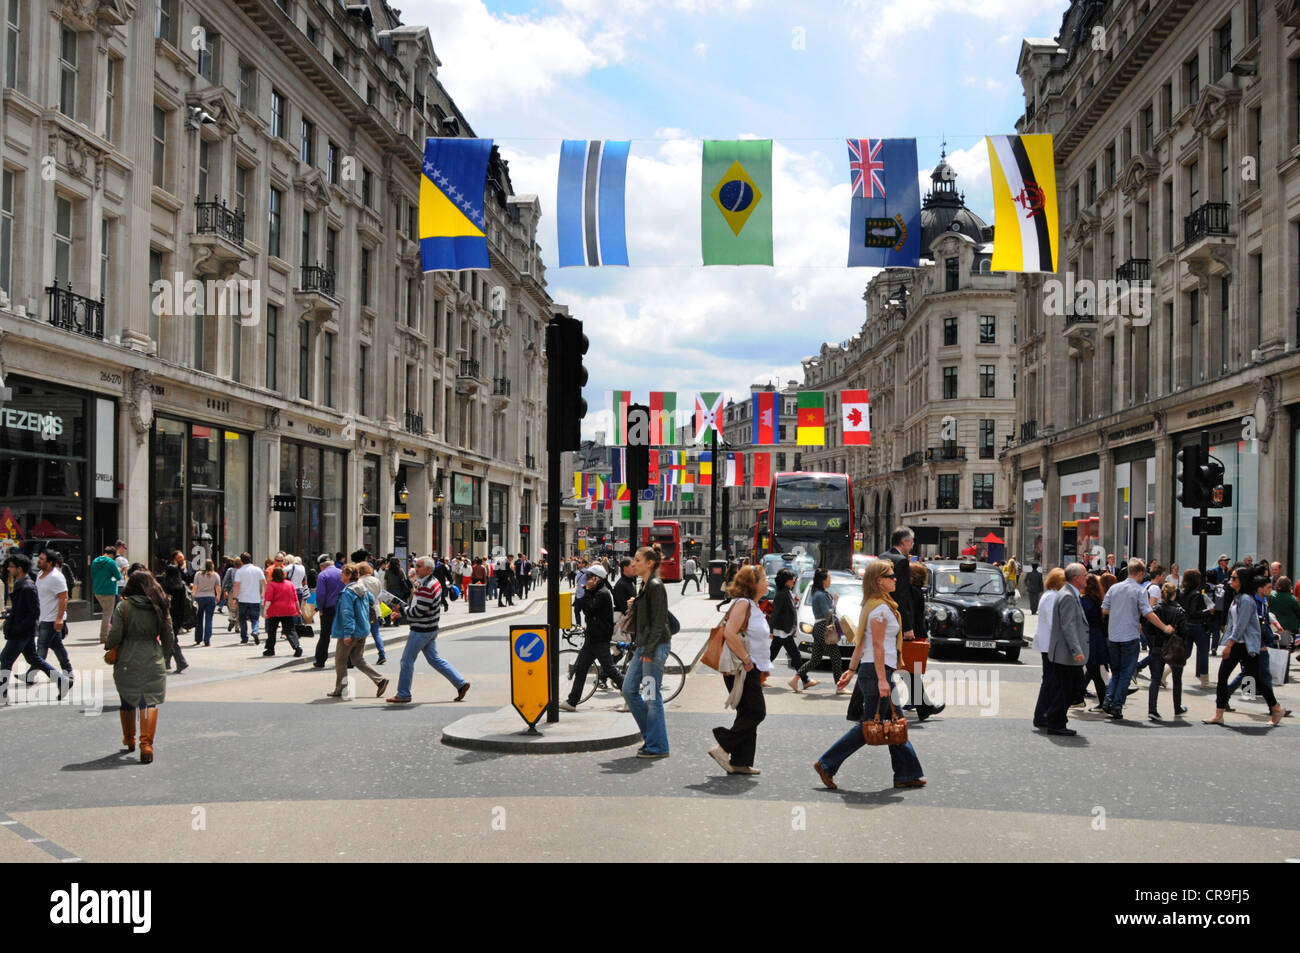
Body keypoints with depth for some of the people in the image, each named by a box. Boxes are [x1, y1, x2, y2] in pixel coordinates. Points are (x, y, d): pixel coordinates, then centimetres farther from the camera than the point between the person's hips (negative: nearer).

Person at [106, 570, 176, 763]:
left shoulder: (124, 606, -6)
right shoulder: (160, 607, 1)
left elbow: (115, 636, -8)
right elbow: (168, 637, 7)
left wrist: (109, 646, 13)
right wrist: (166, 656, 23)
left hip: (127, 663, 0)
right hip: (153, 663, 0)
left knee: (127, 702, 17)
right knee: (150, 702, 0)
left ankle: (129, 740, 34)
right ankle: (146, 744, -15)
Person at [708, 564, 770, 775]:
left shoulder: (753, 605, 17)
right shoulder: (742, 603, -15)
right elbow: (730, 633, -26)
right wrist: (746, 659, -22)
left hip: (752, 669, 10)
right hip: (743, 670, -10)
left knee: (749, 714, 10)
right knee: (756, 713, -9)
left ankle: (740, 762, 13)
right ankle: (723, 747, -5)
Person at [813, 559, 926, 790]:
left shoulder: (873, 605, 16)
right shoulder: (880, 608, -13)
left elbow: (860, 643, 16)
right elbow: (877, 645, -18)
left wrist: (852, 670, 17)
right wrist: (882, 679, -20)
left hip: (870, 670, 10)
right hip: (877, 670, -10)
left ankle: (906, 775, 17)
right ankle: (826, 765, 0)